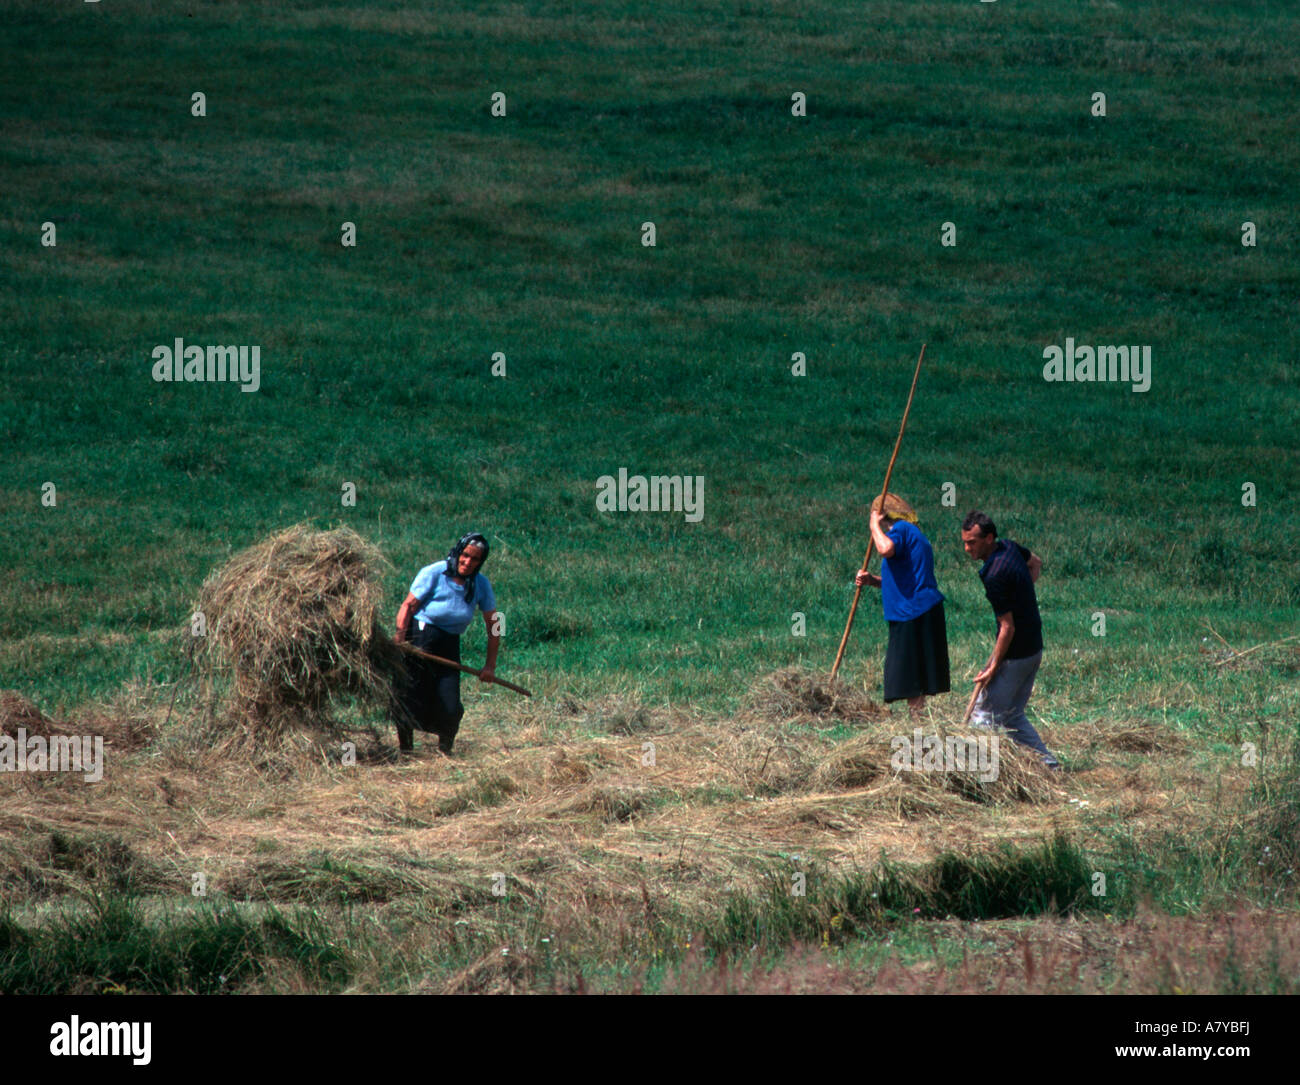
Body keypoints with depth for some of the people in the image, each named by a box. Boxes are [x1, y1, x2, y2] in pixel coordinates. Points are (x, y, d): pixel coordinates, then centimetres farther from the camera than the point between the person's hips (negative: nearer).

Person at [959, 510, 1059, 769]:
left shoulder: (995, 575, -25)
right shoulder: (1009, 547, 2)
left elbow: (1008, 627, -21)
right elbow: (1036, 562, 26)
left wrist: (994, 667, -15)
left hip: (1015, 655, -9)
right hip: (1034, 648, 9)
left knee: (984, 715, -3)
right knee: (1012, 716, 16)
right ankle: (1047, 763, 14)